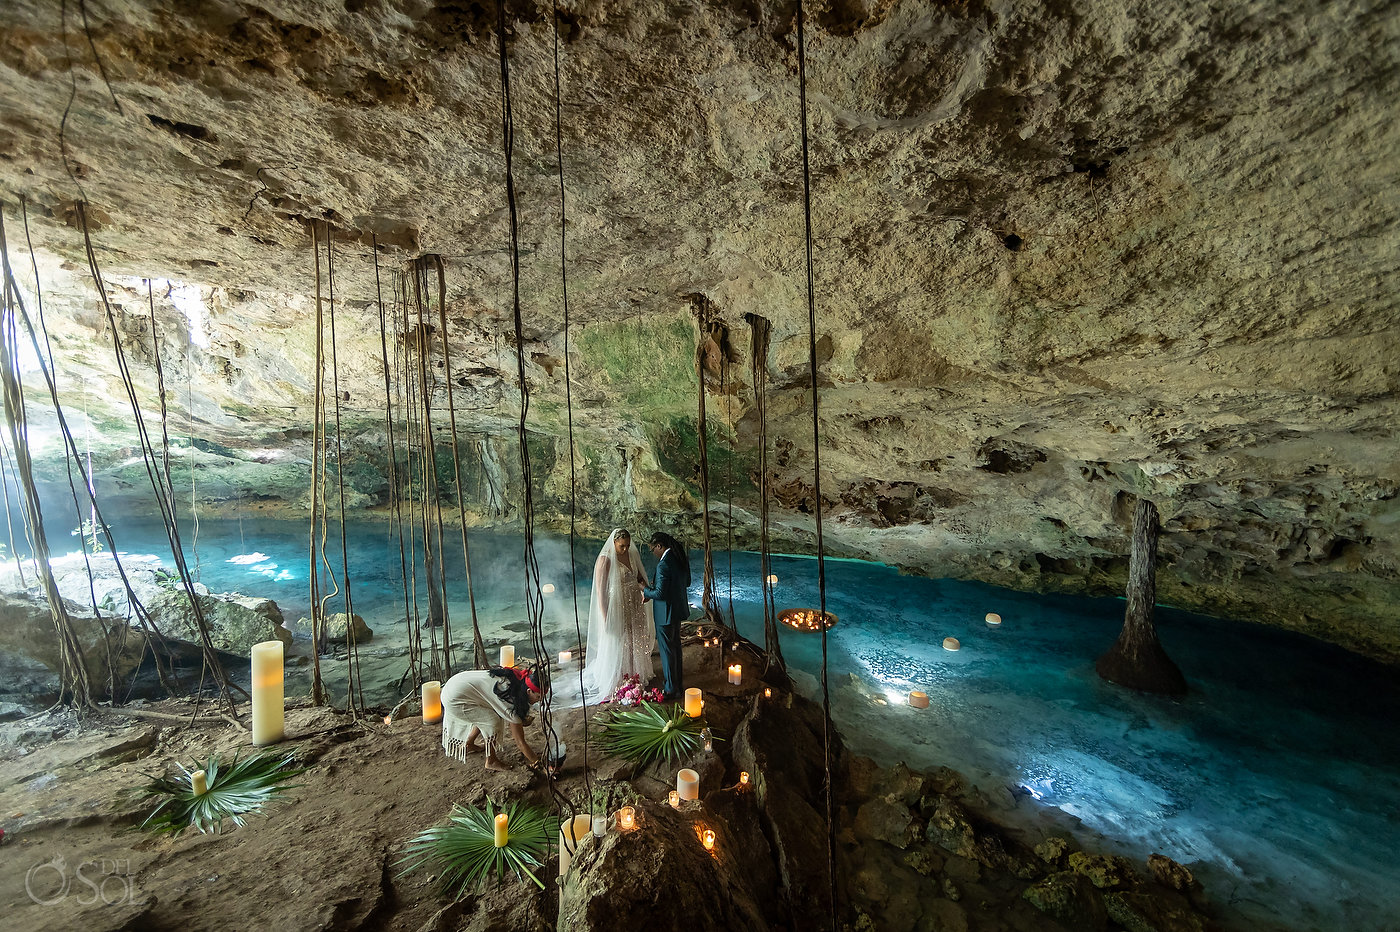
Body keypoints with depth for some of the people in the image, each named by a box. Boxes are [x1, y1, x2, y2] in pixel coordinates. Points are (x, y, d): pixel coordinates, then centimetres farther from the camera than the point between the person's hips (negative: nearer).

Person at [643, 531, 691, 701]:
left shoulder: (663, 565, -26)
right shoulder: (681, 558, 1)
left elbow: (660, 594, -24)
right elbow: (687, 582, 12)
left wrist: (645, 590, -8)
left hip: (666, 614, -9)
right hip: (678, 610, 9)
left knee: (667, 651, 6)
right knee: (675, 646, 22)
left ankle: (671, 690, 20)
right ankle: (678, 683, 37)